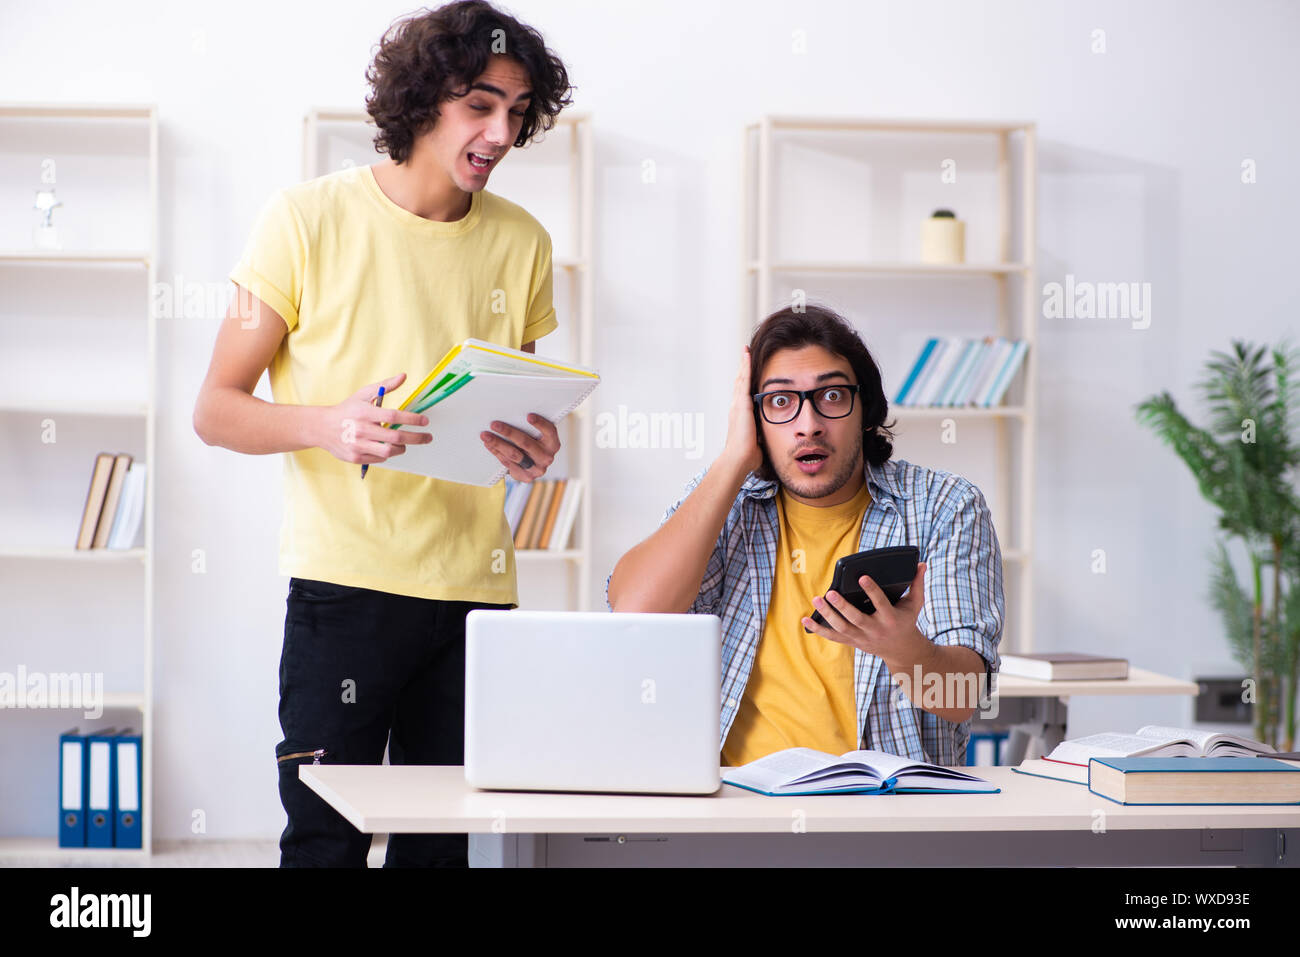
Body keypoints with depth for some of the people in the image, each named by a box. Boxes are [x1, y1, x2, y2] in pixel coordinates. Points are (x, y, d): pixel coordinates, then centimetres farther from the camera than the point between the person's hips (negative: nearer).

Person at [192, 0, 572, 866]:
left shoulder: (522, 244, 11)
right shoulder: (311, 219, -1)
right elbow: (216, 409, -1)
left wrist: (530, 448, -2)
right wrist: (326, 424, -21)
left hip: (477, 590, 4)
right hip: (345, 585, -4)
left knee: (445, 843, 4)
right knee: (325, 839, -7)